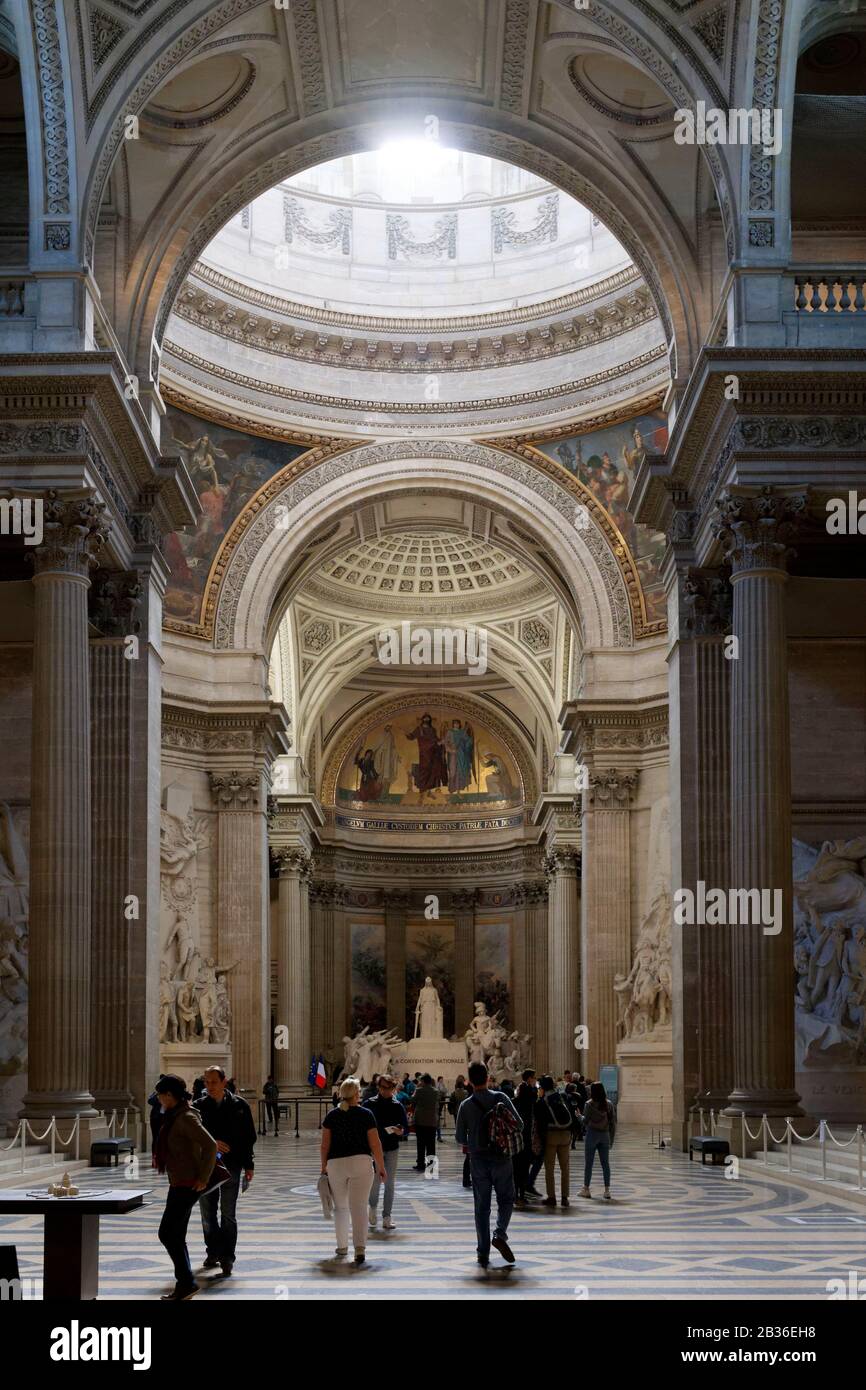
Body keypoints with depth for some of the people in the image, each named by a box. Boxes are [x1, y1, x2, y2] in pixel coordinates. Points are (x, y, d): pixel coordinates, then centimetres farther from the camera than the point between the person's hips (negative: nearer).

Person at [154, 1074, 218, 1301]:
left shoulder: (186, 1118, -18)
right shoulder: (175, 1116, 12)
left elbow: (210, 1145, -24)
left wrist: (203, 1178, -20)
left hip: (187, 1185, -10)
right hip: (179, 1184, 10)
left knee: (167, 1234, -9)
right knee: (175, 1237, 11)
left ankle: (187, 1282, -5)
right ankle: (184, 1284, 15)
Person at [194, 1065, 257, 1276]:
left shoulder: (239, 1105, 1)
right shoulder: (199, 1106, 2)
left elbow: (249, 1137, 5)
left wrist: (248, 1165, 2)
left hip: (231, 1166, -2)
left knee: (228, 1214, -4)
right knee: (208, 1214, 9)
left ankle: (227, 1257, -2)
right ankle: (213, 1253, 22)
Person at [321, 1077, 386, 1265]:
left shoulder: (332, 1115, 4)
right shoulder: (366, 1114, -2)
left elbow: (325, 1144, 4)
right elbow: (375, 1144, -3)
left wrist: (324, 1166, 14)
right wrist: (381, 1167, 5)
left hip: (336, 1163, 2)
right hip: (360, 1162, -2)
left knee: (340, 1207, 17)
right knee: (359, 1207, -6)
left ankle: (342, 1246, 24)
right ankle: (360, 1247, -19)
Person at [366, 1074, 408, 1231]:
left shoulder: (397, 1106, 4)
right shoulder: (370, 1104, -2)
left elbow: (406, 1128, 5)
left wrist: (401, 1131, -18)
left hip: (392, 1148, 2)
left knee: (390, 1184, 3)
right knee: (375, 1181, -6)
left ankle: (387, 1217, 9)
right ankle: (373, 1208, 23)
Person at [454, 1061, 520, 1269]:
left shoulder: (466, 1105, -3)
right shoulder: (500, 1098, -6)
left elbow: (460, 1137, 1)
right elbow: (518, 1123, -6)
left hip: (478, 1160, 1)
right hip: (501, 1158, -1)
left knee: (482, 1207, 8)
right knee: (506, 1199, 13)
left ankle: (483, 1253, 6)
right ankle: (500, 1234, -11)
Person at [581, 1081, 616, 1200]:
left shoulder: (589, 1104, -10)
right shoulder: (608, 1104, 1)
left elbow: (586, 1121, -8)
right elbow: (613, 1122, 3)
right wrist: (611, 1139, 11)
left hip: (592, 1134, -3)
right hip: (605, 1135, 3)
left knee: (588, 1163, 5)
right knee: (605, 1163, 7)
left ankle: (586, 1189, 9)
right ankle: (607, 1190, 5)